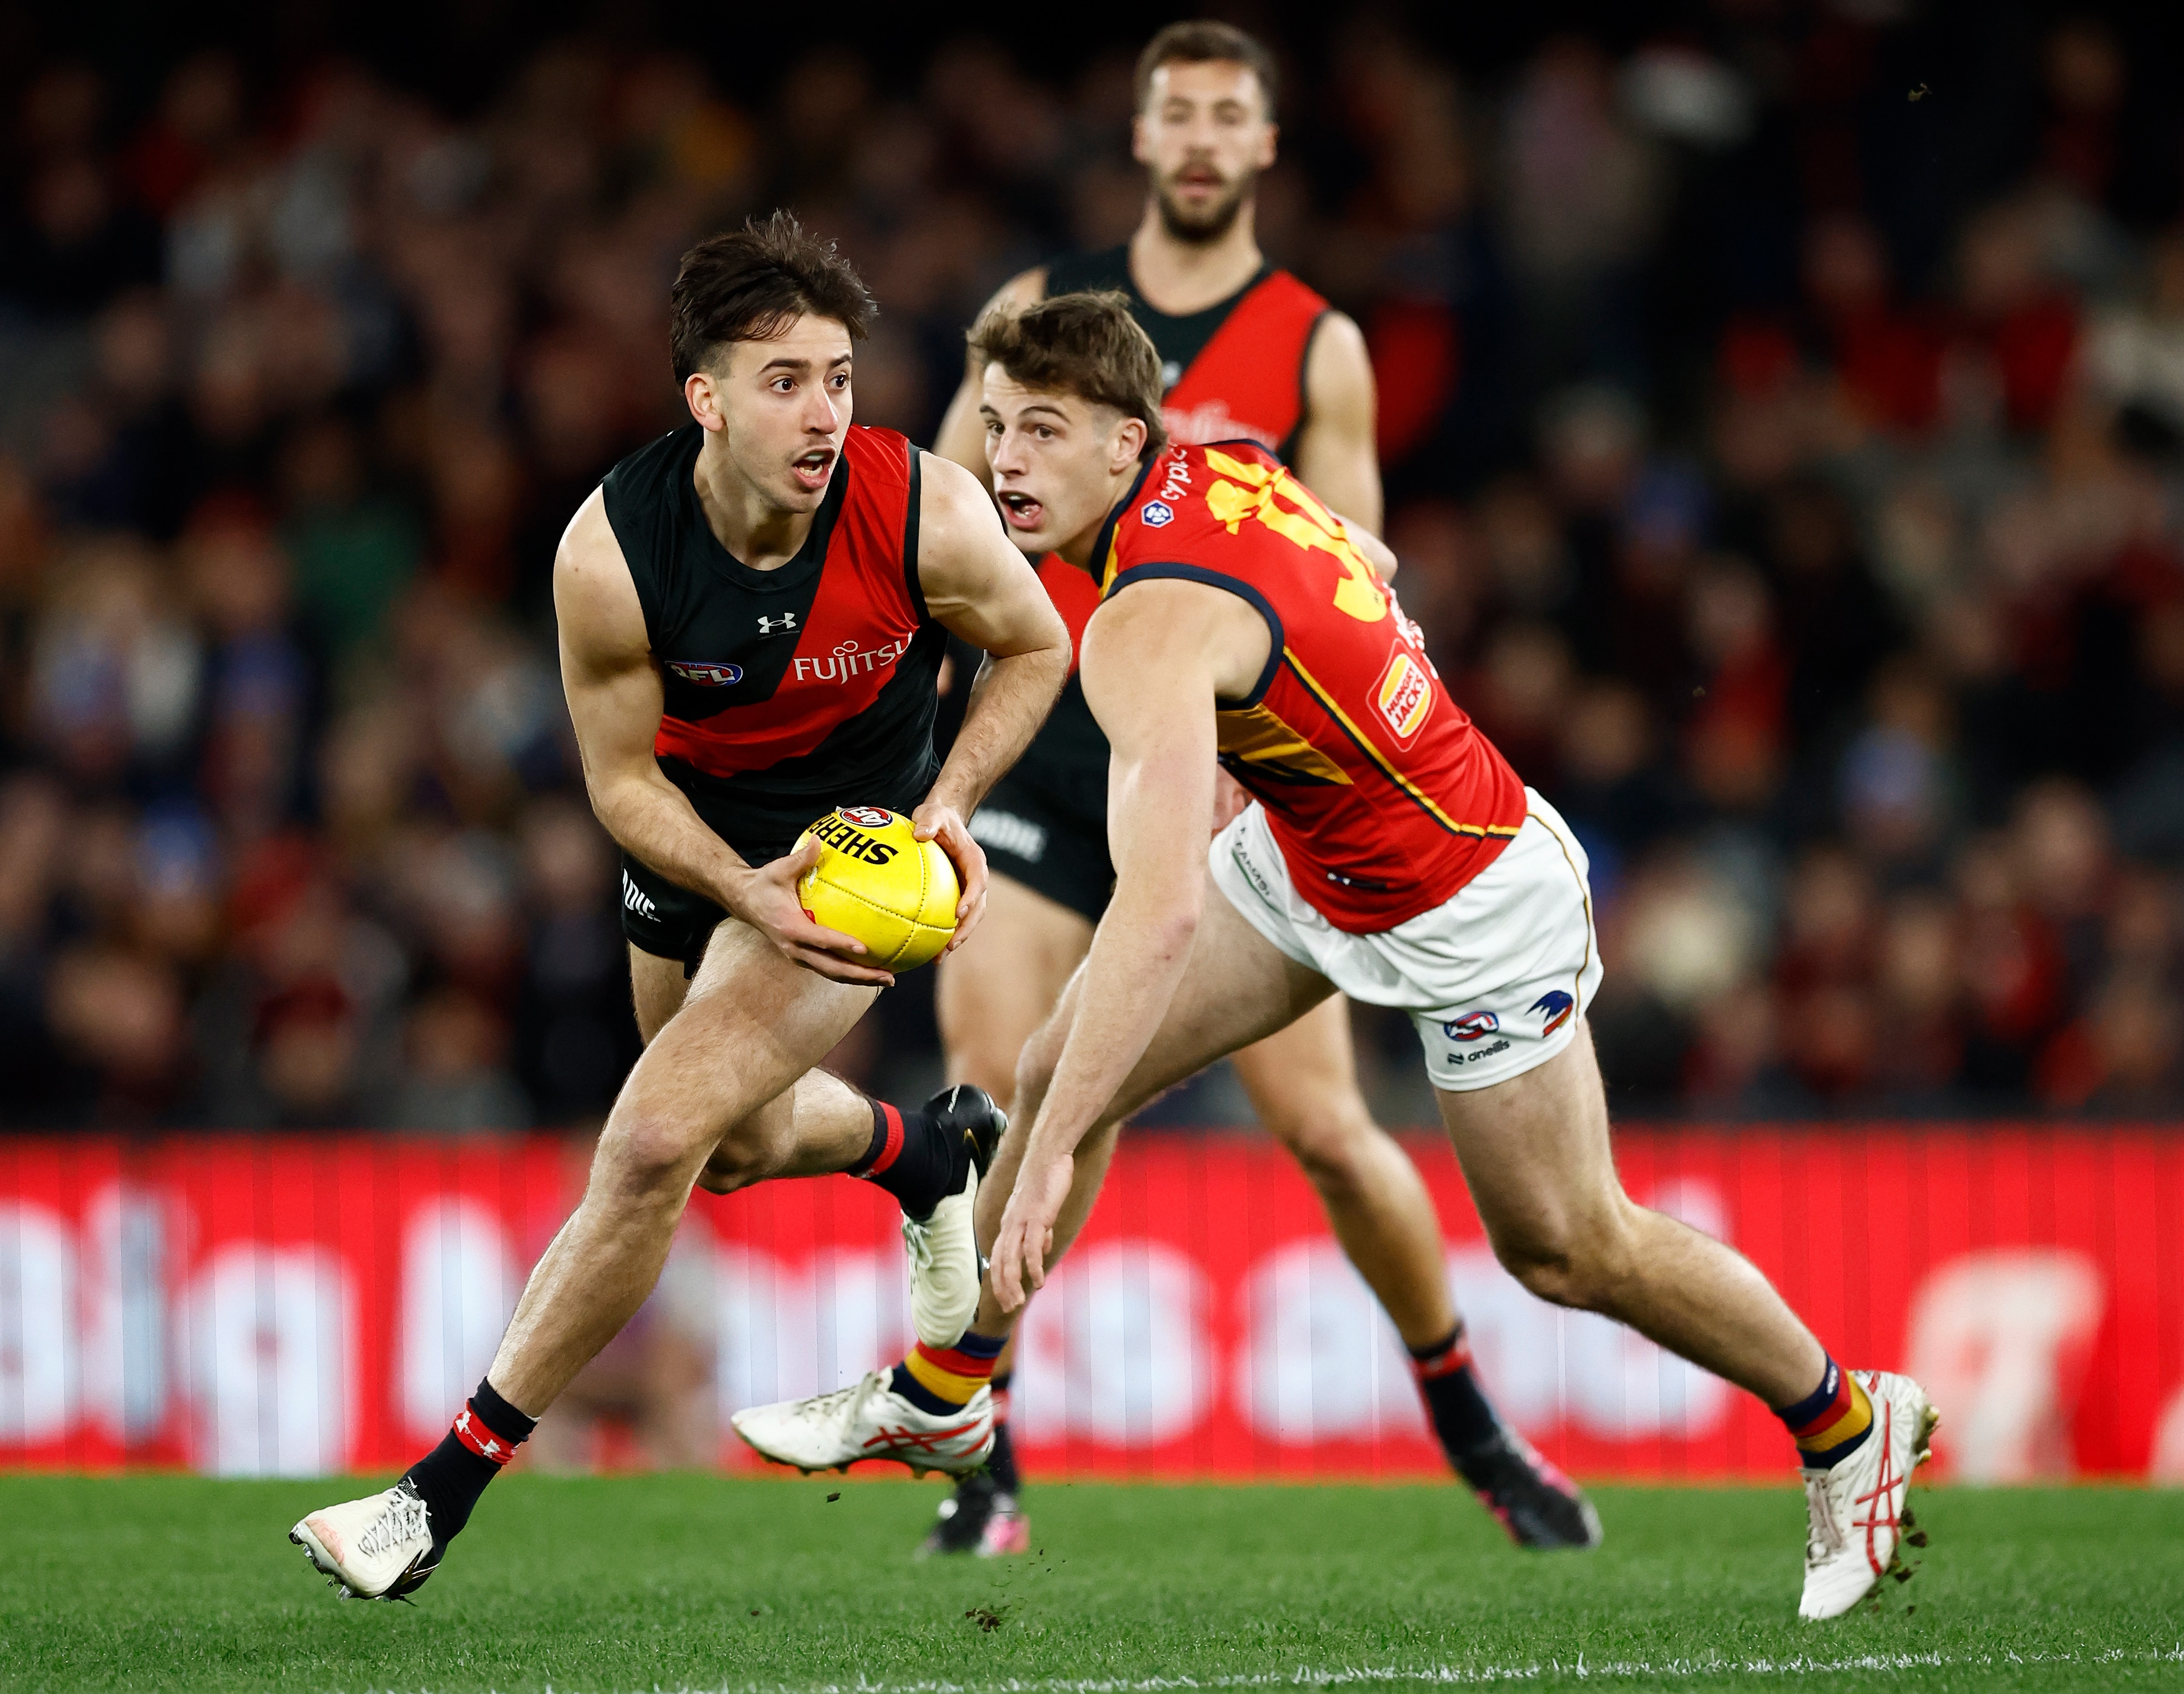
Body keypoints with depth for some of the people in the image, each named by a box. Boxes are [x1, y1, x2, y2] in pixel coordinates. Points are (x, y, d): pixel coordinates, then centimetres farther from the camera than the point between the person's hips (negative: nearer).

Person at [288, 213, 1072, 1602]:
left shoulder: (927, 514, -29)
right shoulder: (612, 551, -28)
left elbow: (1036, 649, -7)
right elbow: (622, 774, -13)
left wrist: (951, 800, -21)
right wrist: (745, 897, -29)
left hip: (855, 849, -3)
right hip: (691, 843, 3)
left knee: (657, 1138, -17)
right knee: (742, 1143, 23)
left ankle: (450, 1486, -7)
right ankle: (931, 1150, 61)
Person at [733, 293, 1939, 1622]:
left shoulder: (1149, 627, -35)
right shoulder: (1219, 461, -11)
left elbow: (1161, 915, -46)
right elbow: (1369, 567, 10)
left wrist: (1052, 1157, -47)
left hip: (1471, 907, -9)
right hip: (1305, 853, 9)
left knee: (1567, 1248, 6)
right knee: (1059, 1070, 5)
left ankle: (1853, 1425, 27)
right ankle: (935, 1401, 22)